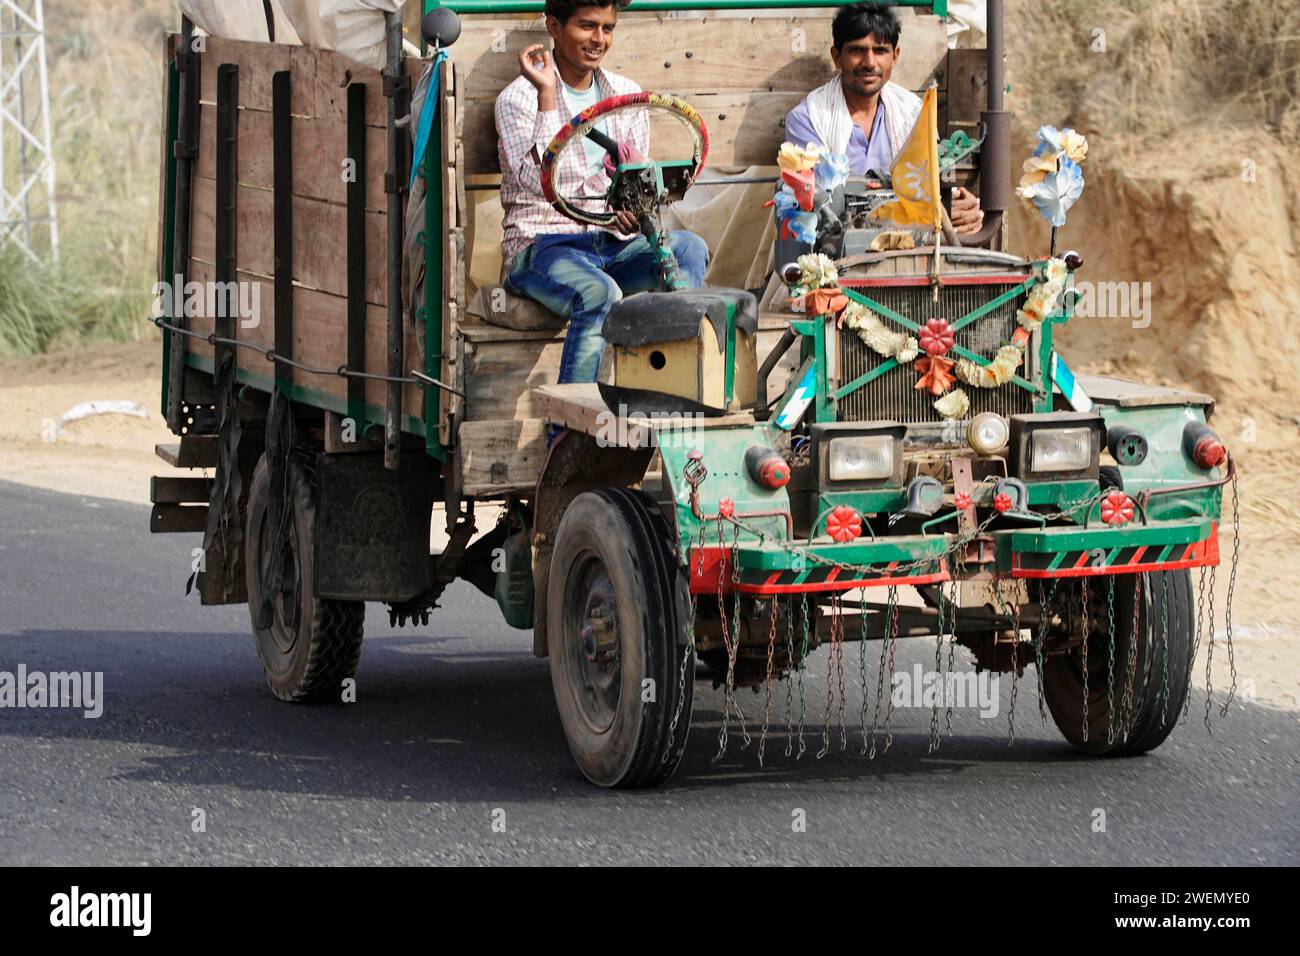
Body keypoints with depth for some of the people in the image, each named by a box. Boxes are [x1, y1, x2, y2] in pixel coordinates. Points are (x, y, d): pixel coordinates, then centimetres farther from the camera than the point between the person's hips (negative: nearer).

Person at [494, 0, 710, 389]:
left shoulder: (628, 95, 14)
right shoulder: (518, 98, -4)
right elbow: (537, 182, -19)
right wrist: (547, 95, -23)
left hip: (613, 244, 5)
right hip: (542, 244, -5)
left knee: (688, 247, -25)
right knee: (600, 293, -37)